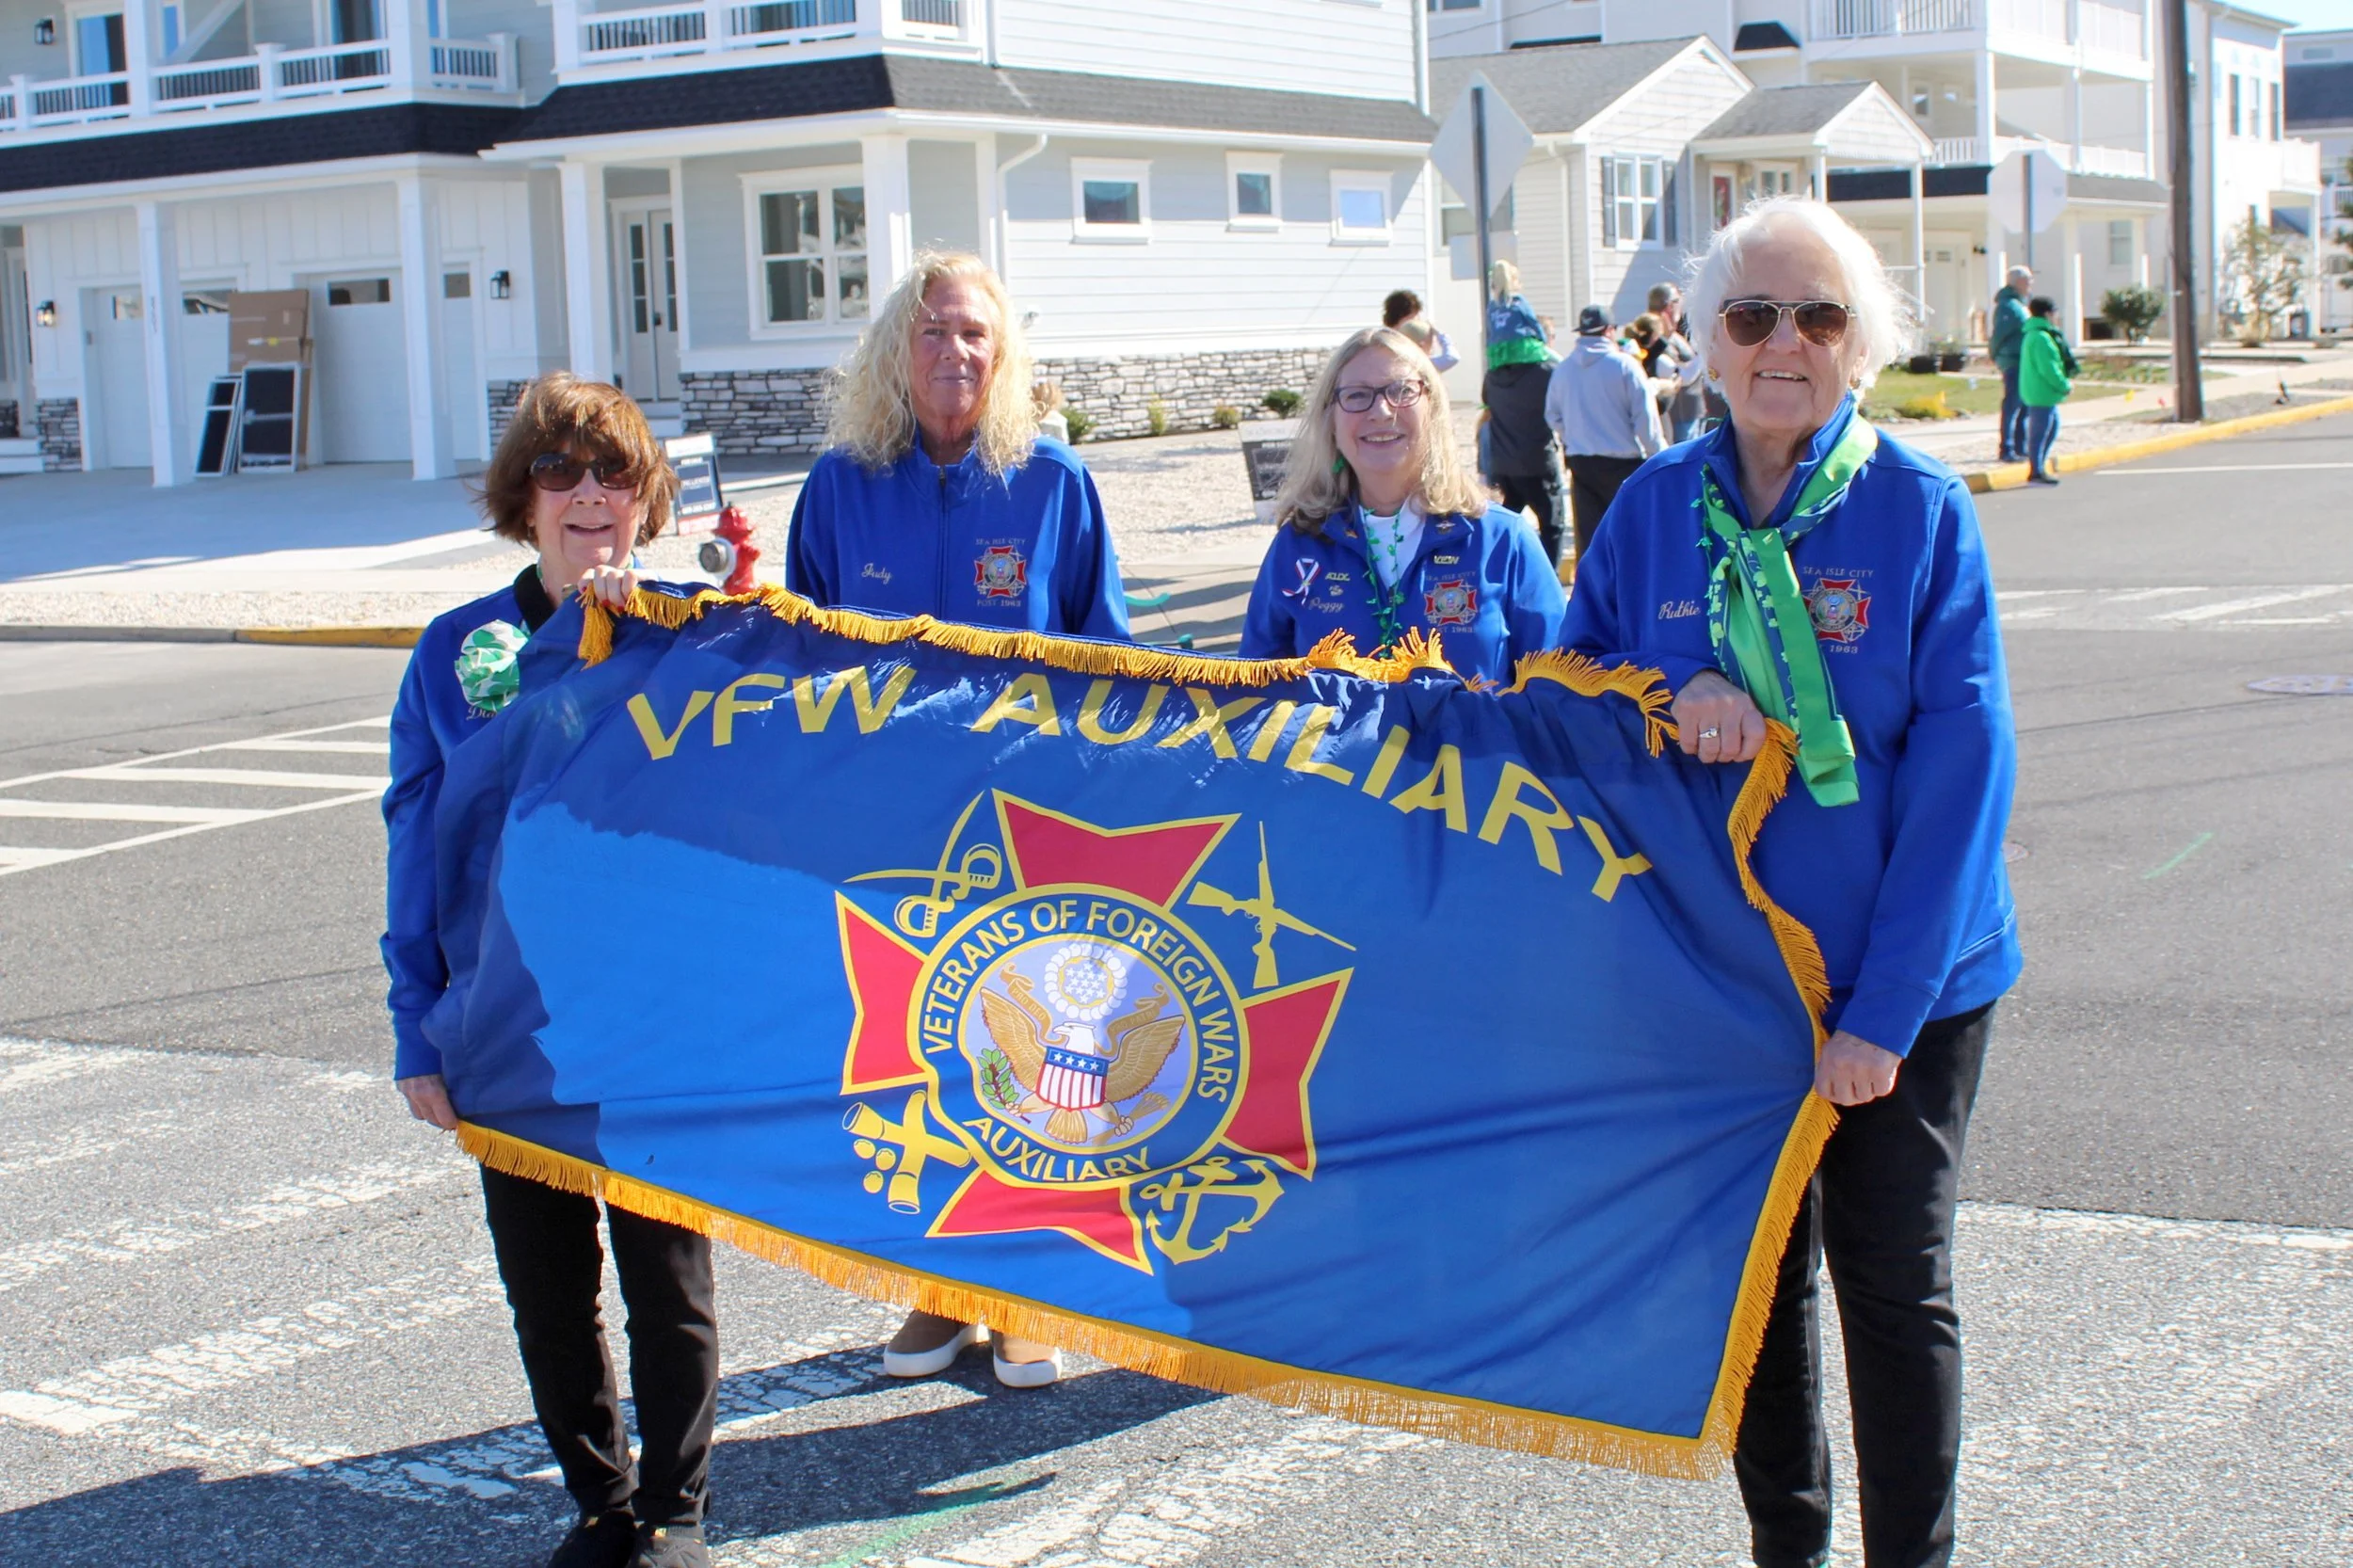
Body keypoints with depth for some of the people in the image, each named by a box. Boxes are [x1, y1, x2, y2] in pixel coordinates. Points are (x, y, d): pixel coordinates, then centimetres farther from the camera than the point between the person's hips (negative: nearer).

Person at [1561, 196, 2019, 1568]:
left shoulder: (1923, 511, -10)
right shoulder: (1656, 505, -1)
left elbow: (1964, 769, -12)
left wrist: (1886, 1008, -16)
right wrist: (1670, 707, -17)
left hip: (1903, 979, -3)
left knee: (1894, 1279, 5)